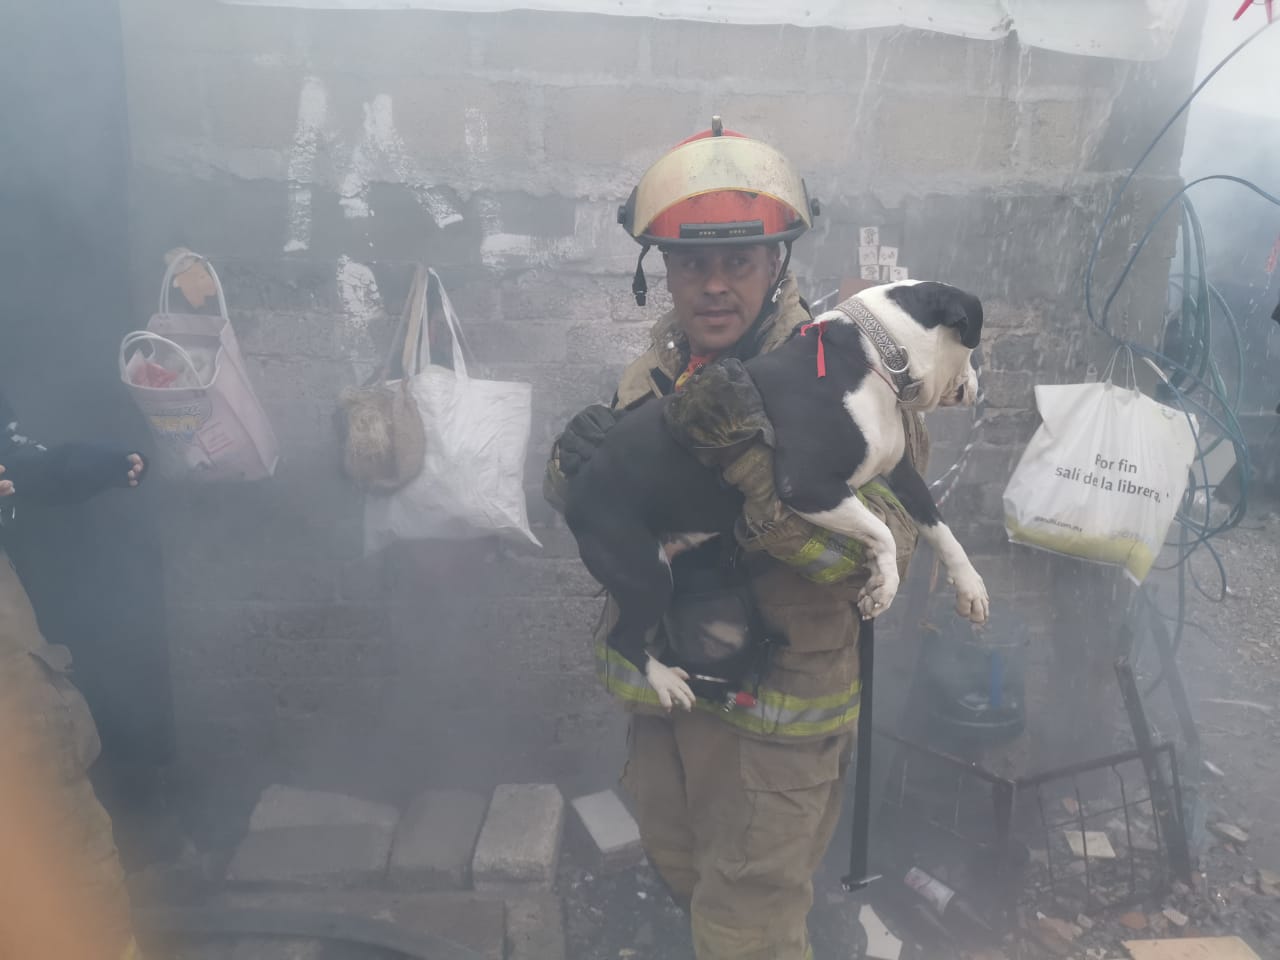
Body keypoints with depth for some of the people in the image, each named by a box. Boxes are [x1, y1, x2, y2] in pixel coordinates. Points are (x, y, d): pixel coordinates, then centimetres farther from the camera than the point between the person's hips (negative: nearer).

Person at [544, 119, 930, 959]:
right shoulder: (657, 369, 0)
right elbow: (573, 501, 3)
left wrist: (758, 472, -41)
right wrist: (576, 459, -20)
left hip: (774, 707, -6)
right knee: (682, 868, 29)